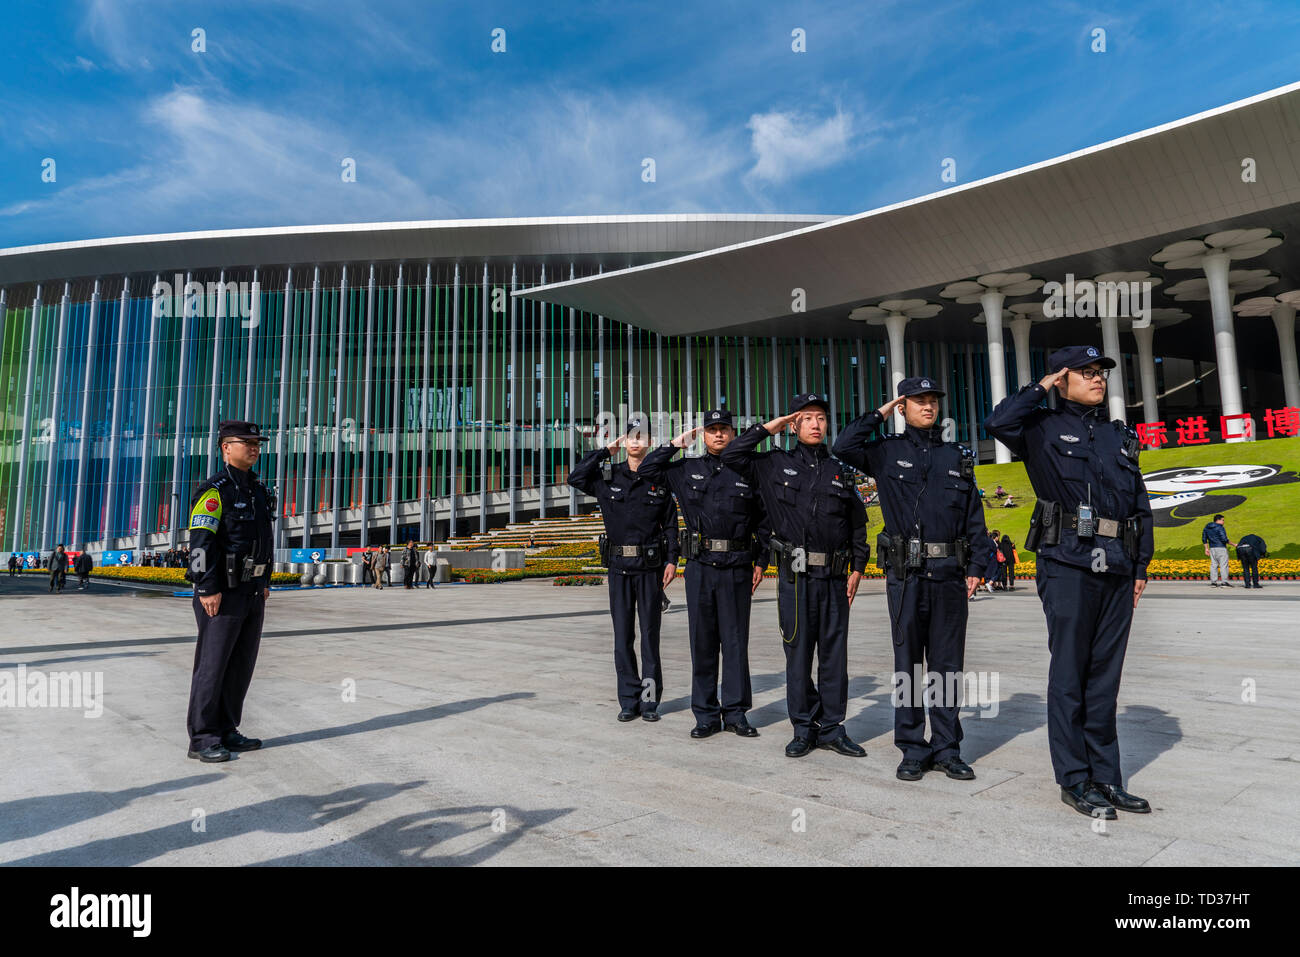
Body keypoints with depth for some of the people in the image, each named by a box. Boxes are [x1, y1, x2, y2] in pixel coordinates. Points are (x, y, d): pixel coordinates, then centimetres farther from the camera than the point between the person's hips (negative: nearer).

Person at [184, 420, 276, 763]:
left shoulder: (259, 489, 15)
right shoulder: (214, 490, -11)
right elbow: (200, 542, -17)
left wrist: (265, 582, 18)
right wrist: (208, 589, -20)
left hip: (252, 591, 8)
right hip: (223, 592, -8)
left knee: (242, 664, 12)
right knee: (212, 664, -1)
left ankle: (226, 731, 22)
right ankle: (203, 739, 9)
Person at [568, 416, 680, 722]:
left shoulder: (659, 479, 4)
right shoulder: (608, 477, 7)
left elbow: (670, 523, 6)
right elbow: (575, 478, -10)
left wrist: (672, 560, -4)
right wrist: (605, 451, -5)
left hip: (650, 567, -1)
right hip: (619, 567, 1)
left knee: (650, 634, 5)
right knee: (622, 635, 6)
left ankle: (650, 700, 15)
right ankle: (629, 700, 16)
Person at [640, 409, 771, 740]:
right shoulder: (687, 470, 11)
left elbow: (762, 520, 10)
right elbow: (647, 469, 15)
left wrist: (761, 561, 4)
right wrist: (676, 444, 8)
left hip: (737, 567, -1)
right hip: (700, 566, 1)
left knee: (735, 641, 4)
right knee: (702, 641, 6)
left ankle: (736, 712, 15)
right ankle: (706, 715, 16)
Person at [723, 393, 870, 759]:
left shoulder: (840, 471, 12)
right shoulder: (776, 464, 7)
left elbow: (858, 523, 15)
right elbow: (731, 455, 1)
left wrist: (857, 568, 7)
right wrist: (767, 428, 2)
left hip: (835, 577, 2)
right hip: (795, 577, -2)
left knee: (834, 654, 7)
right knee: (798, 653, 5)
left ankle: (832, 728, 19)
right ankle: (804, 729, 17)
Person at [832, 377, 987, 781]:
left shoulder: (958, 456, 14)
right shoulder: (887, 452, 6)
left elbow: (974, 517, 13)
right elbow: (843, 447, -11)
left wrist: (975, 567, 5)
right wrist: (880, 414, 0)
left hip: (950, 573, 3)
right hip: (905, 572, -2)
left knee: (948, 663, 8)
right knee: (908, 663, 5)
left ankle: (947, 748, 20)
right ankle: (913, 749, 15)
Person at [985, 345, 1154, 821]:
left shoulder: (1121, 437, 19)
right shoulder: (1044, 428, 2)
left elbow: (1141, 504, 20)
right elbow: (998, 423, -20)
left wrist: (1141, 566, 14)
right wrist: (1040, 387, -5)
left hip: (1116, 570, 6)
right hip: (1068, 565, -6)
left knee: (1105, 677, 12)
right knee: (1069, 674, 1)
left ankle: (1106, 777, 22)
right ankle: (1075, 780, 11)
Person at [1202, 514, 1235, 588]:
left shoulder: (1207, 527, 12)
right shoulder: (1220, 528, -11)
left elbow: (1204, 539, 14)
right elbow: (1224, 539, -17)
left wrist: (1206, 548, 18)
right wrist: (1234, 544, -6)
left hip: (1212, 548, 7)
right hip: (1221, 548, -7)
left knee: (1214, 565, 7)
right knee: (1224, 565, -4)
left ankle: (1213, 582, 4)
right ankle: (1224, 582, -7)